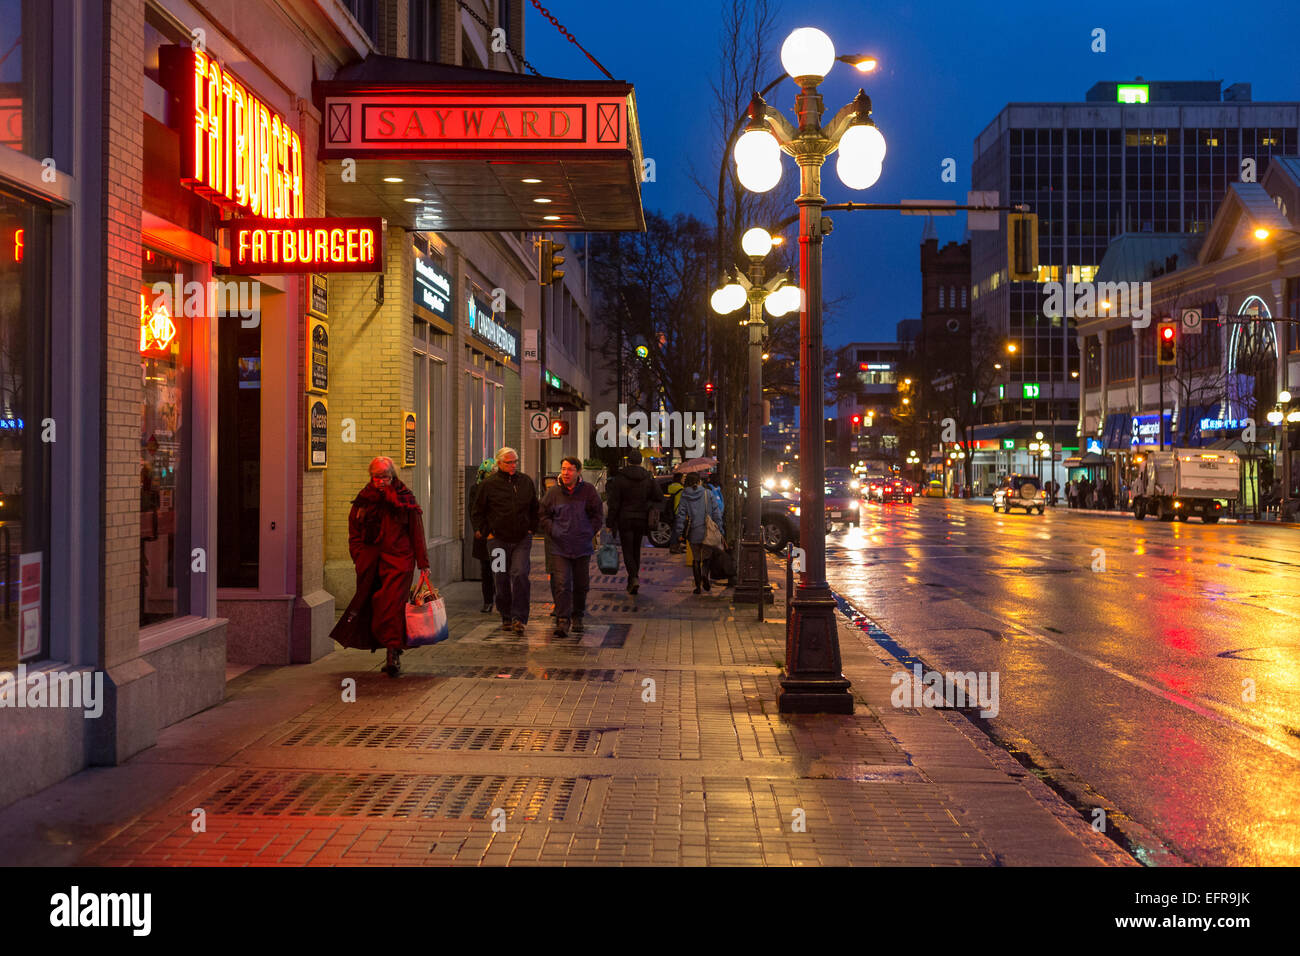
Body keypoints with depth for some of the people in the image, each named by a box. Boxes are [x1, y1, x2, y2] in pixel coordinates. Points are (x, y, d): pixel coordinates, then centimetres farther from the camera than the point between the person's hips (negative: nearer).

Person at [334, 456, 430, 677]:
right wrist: (360, 558, 2)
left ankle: (394, 653, -11)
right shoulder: (363, 500, 9)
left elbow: (417, 533, 6)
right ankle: (393, 656, 10)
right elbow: (354, 533, 14)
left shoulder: (405, 500, 4)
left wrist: (422, 563, 4)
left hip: (398, 560, -3)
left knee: (392, 605, -13)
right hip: (370, 562, 3)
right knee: (372, 607, 1)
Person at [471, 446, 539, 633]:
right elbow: (477, 512, 6)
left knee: (520, 574, -14)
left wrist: (532, 529, 10)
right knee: (502, 579, 5)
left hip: (522, 540, 1)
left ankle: (519, 617, -11)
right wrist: (485, 533, 0)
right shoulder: (489, 483, -1)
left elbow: (534, 509, 19)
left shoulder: (526, 482, 7)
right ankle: (506, 618, 19)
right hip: (498, 540, -1)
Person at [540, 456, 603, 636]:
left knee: (581, 584, 13)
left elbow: (598, 514, 6)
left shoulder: (588, 490, -1)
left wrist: (589, 533, -1)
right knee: (561, 585, -12)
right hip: (559, 548, -1)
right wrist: (553, 532, -1)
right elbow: (544, 515, 10)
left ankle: (578, 616, 31)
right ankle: (562, 621, -11)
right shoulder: (553, 493, 0)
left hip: (582, 547, 1)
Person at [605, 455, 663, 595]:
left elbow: (614, 504, -9)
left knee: (627, 551, 0)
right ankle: (633, 580, 19)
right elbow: (659, 498, 1)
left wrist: (609, 523, -5)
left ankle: (633, 577, -21)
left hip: (625, 520, -3)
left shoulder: (619, 479, -9)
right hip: (641, 519, 3)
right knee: (636, 550, 14)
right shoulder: (648, 478, 2)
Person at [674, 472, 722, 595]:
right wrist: (719, 528, 4)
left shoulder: (685, 496, 1)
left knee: (696, 558, 11)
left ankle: (698, 585, 8)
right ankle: (705, 575, -18)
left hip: (693, 533, 0)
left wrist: (679, 532, 0)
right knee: (707, 556, 11)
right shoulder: (708, 494, 2)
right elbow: (716, 512, 0)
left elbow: (681, 514, -2)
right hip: (708, 531, 0)